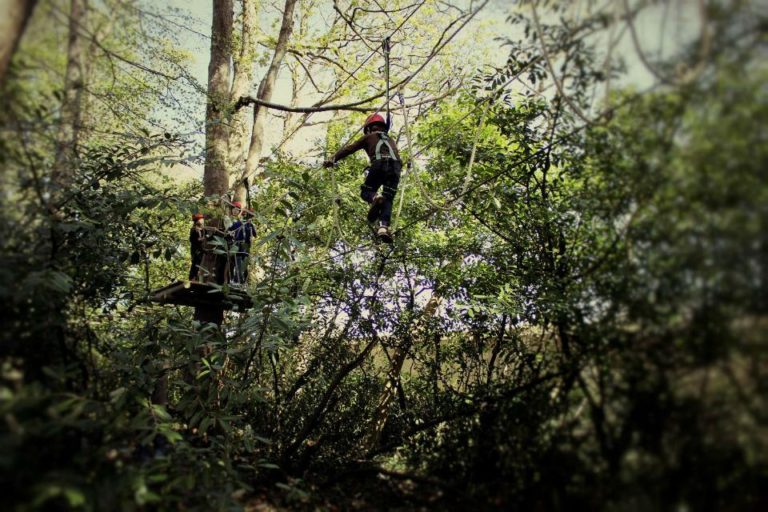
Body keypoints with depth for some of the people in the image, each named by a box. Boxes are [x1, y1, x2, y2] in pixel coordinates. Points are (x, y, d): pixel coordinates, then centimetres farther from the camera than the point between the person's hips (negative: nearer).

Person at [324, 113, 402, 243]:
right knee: (388, 200, -1)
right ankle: (383, 226, -26)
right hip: (396, 166, 3)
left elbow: (350, 148, 18)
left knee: (366, 192, 10)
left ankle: (375, 198, -26)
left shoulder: (368, 137, 26)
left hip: (379, 163, -3)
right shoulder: (390, 140, 39)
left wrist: (333, 159, 14)